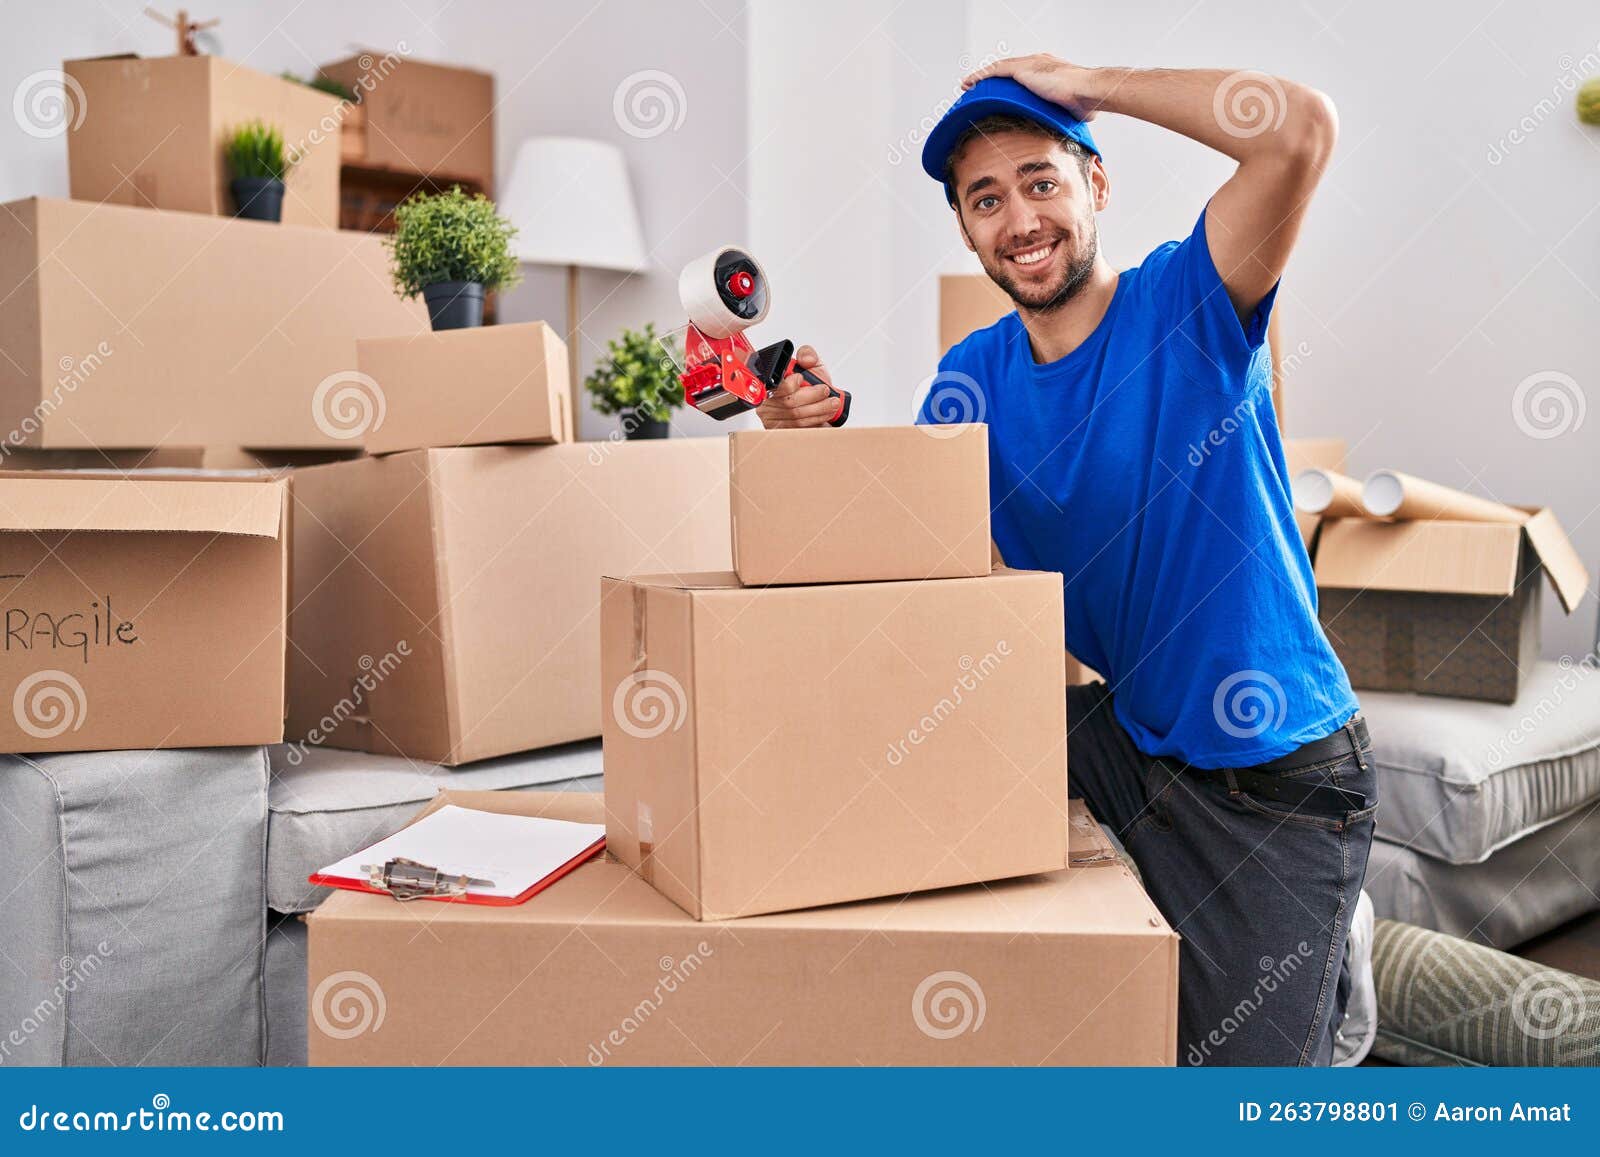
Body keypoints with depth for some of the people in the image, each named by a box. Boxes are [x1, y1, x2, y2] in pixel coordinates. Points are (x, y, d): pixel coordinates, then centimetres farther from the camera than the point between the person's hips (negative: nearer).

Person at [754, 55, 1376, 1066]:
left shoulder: (1186, 302, -15)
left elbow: (1302, 128, -31)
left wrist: (1085, 85, -21)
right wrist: (816, 436, -19)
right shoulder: (975, 374, 1)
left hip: (1279, 770, -5)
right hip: (1127, 735, 5)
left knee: (1243, 1060, -4)